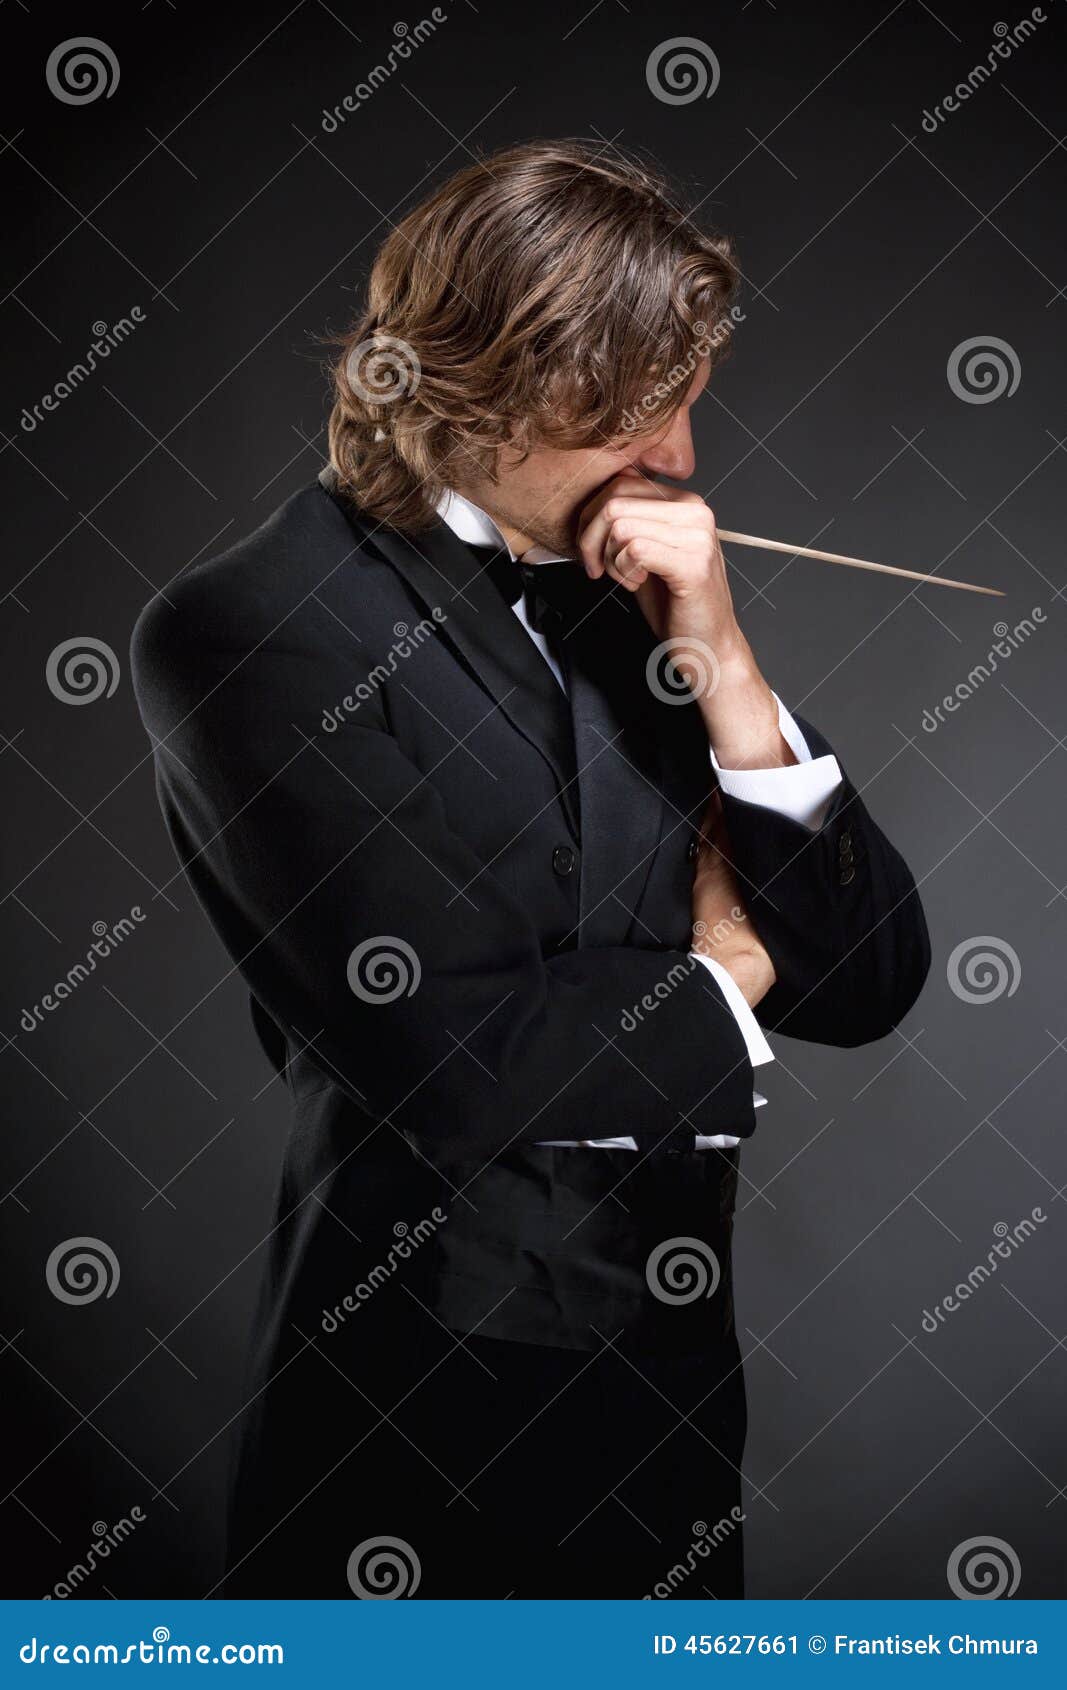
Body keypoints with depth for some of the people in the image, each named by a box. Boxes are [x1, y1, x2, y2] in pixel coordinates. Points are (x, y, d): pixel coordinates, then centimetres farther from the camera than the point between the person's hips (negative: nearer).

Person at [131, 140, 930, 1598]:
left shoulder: (650, 597, 3)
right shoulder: (249, 633, -13)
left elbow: (866, 986, 0)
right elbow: (427, 1054, -21)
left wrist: (721, 669, -12)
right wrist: (723, 978, -5)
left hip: (669, 1384, 6)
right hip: (421, 1414, -5)